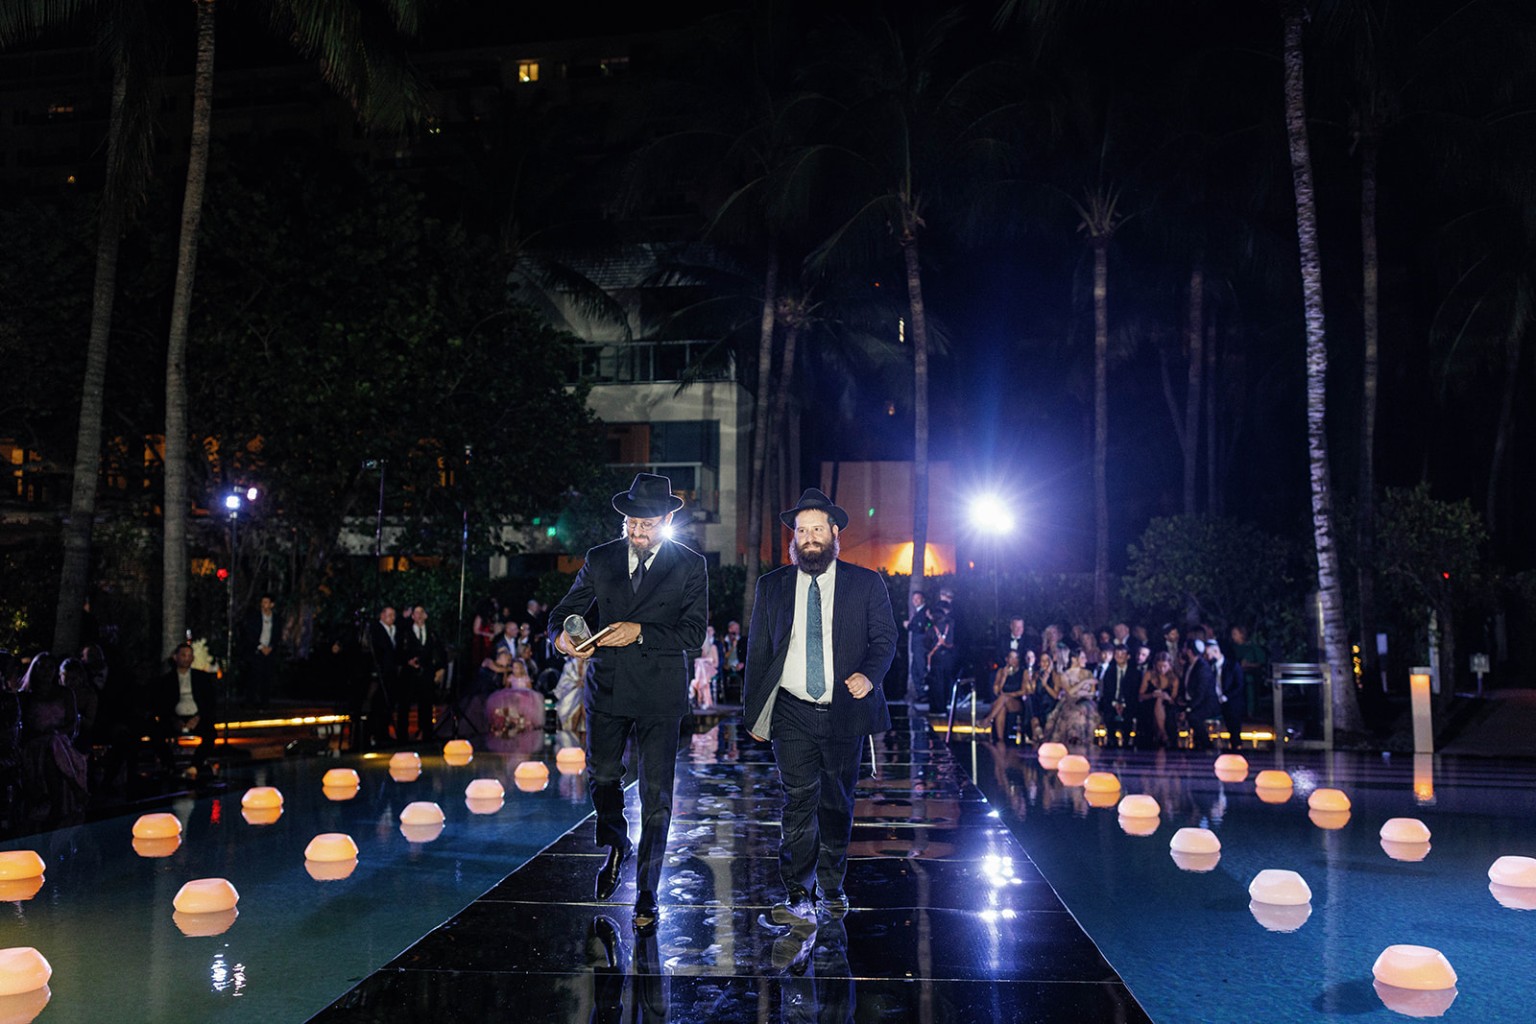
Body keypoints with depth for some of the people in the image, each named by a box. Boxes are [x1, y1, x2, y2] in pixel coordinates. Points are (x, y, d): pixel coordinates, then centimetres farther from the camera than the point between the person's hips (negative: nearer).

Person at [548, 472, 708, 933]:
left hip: (659, 696, -3)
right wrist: (562, 636, -19)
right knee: (601, 777, 15)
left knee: (656, 796, 0)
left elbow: (693, 633, -9)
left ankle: (646, 896, 12)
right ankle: (616, 847, 45)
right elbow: (566, 610, 4)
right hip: (606, 689, 3)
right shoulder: (599, 559, 5)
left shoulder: (690, 566, -2)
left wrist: (640, 631, -22)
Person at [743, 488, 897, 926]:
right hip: (793, 714, 0)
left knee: (837, 804, 12)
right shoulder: (772, 587, 7)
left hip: (845, 713, 0)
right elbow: (757, 652, 9)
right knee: (799, 802, -8)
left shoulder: (865, 584, 4)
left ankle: (832, 886, 29)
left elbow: (885, 637, 2)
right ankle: (798, 898, -4)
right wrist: (754, 713, 7)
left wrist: (869, 675, -19)